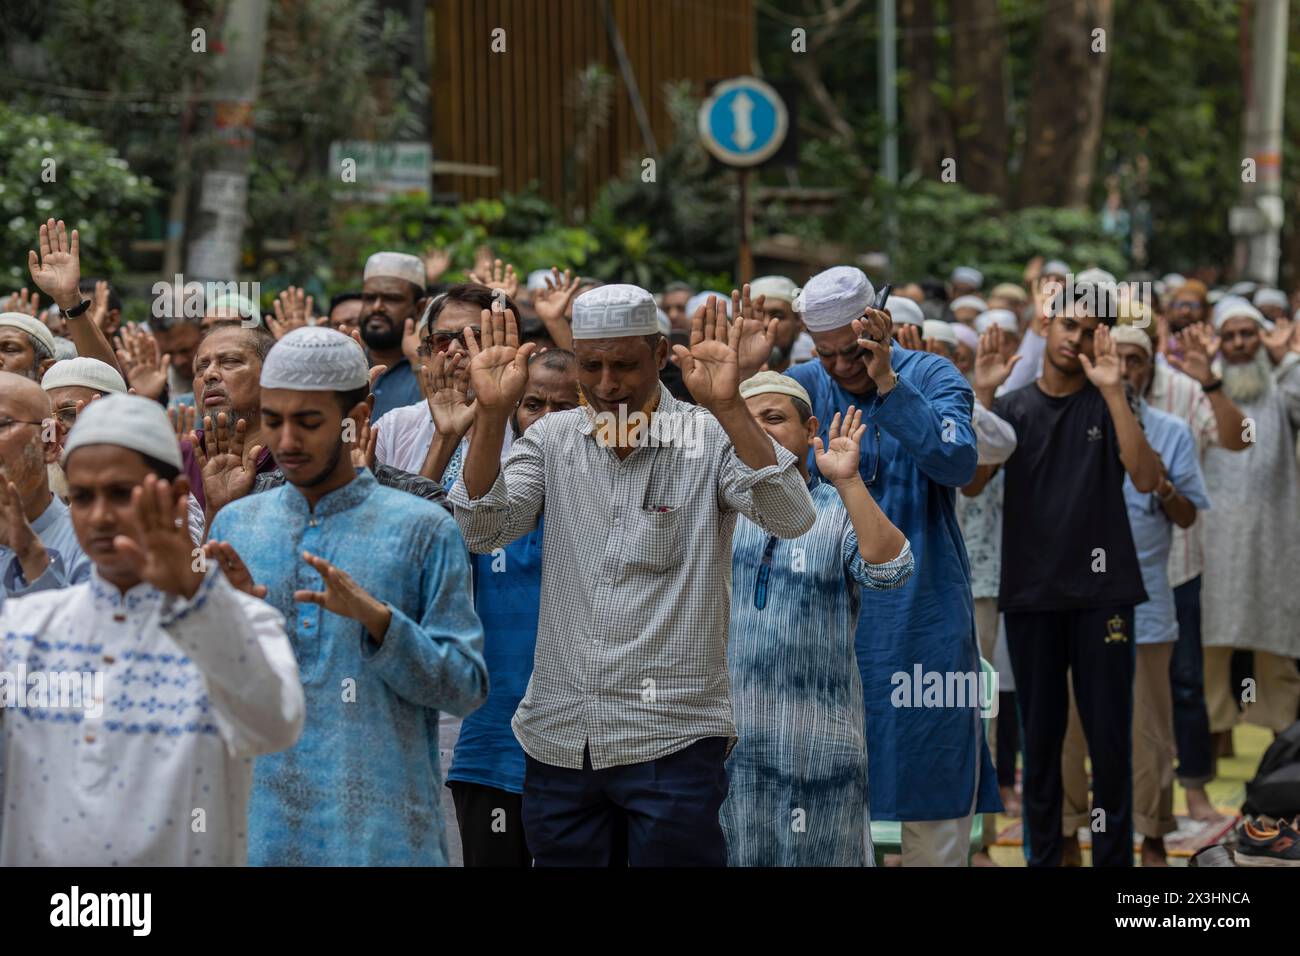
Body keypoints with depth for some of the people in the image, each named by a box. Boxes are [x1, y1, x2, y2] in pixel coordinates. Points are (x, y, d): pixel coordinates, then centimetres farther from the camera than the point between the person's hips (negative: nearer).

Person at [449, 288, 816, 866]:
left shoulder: (709, 438, -4)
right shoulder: (552, 439, 6)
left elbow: (791, 519, -20)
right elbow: (482, 532, -6)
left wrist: (727, 406, -31)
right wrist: (492, 413, -19)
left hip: (672, 738, -3)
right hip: (558, 739, 4)